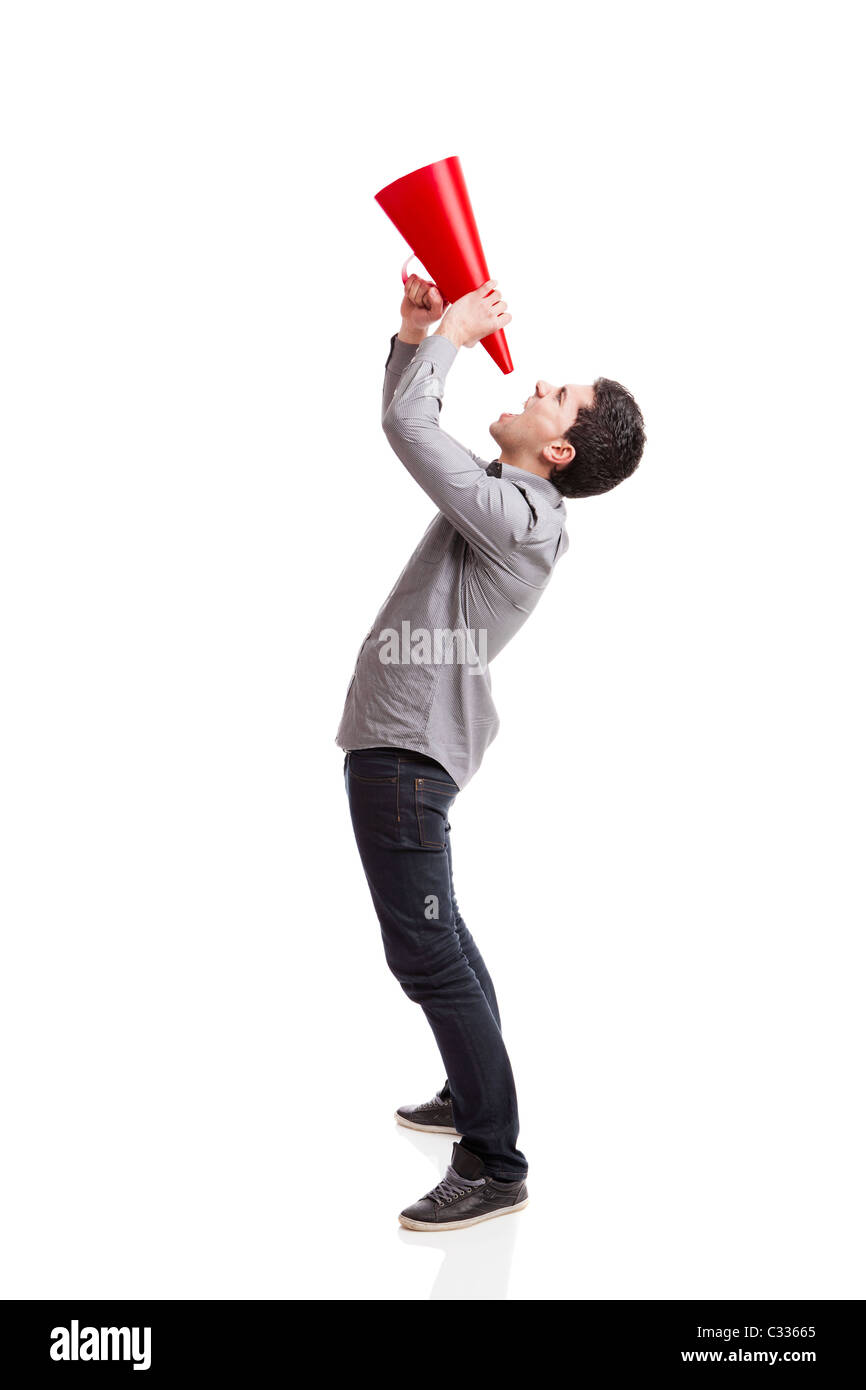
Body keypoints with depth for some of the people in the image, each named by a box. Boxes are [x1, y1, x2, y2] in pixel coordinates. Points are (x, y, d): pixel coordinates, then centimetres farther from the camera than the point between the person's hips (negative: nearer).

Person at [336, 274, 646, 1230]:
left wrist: (452, 334, -6)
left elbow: (404, 423, -20)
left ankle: (494, 1167, 1)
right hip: (398, 740, 11)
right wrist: (414, 333, 9)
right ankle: (475, 1097, 37)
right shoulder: (508, 498, 11)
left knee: (426, 954, -8)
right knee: (437, 937, 22)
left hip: (405, 752, -11)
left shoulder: (515, 517, -18)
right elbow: (410, 420, 23)